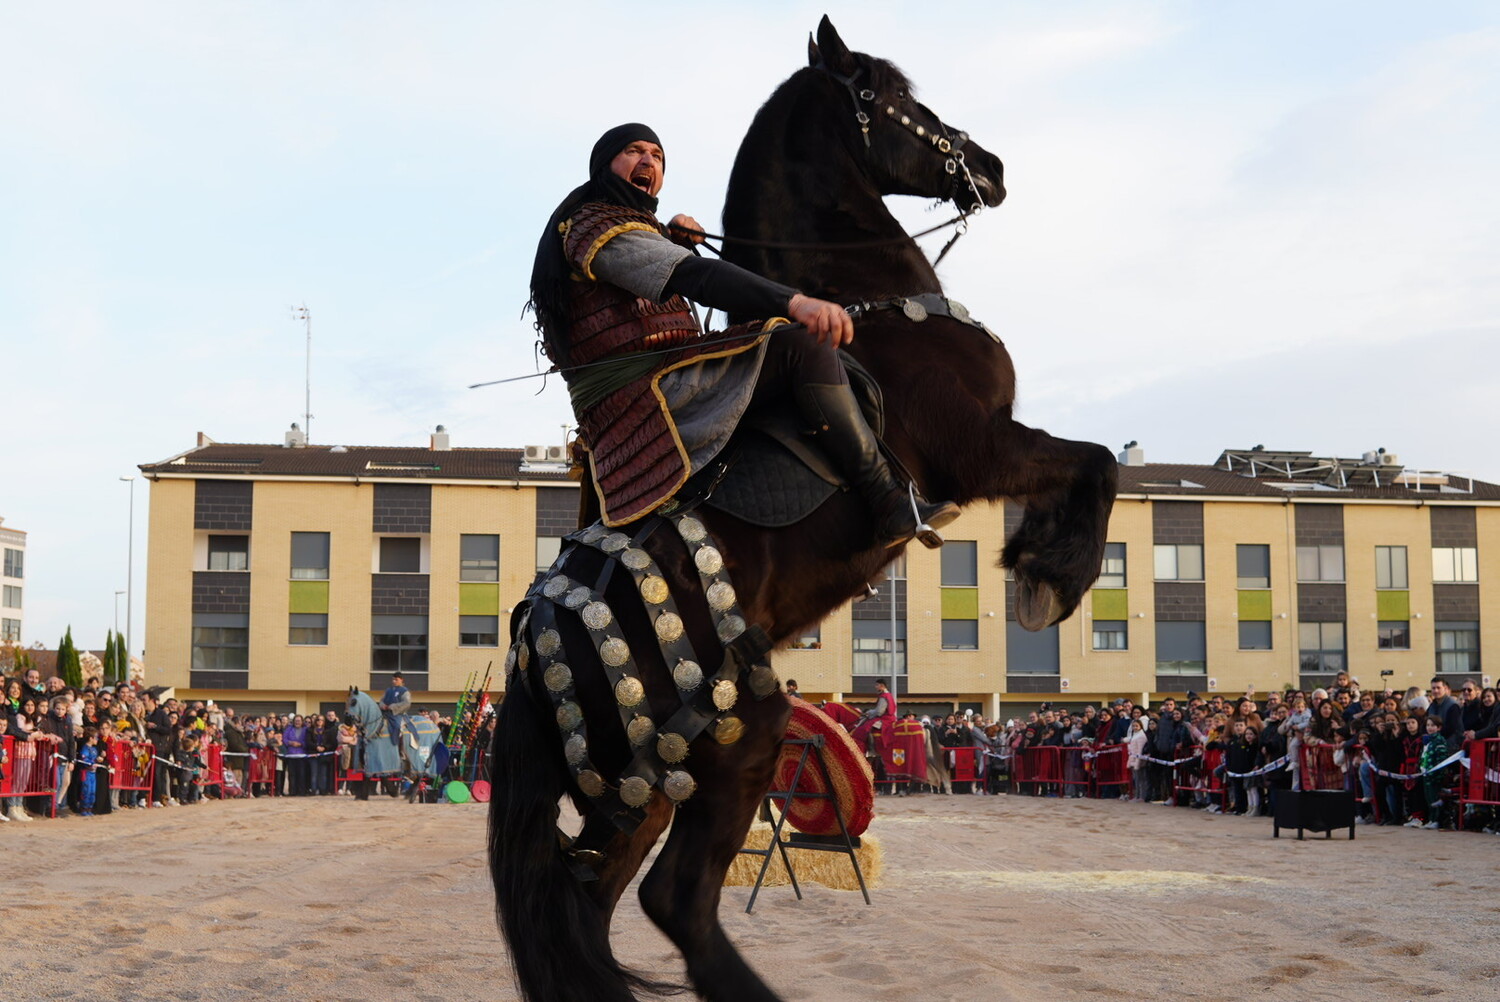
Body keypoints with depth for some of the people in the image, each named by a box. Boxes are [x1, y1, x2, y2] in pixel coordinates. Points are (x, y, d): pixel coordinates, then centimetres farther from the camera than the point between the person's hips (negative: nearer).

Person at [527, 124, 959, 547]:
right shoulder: (603, 228, -11)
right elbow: (694, 278, -26)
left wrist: (671, 240, 13)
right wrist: (794, 303, -38)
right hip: (646, 393, -12)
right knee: (801, 345, -20)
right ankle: (891, 505, -22)